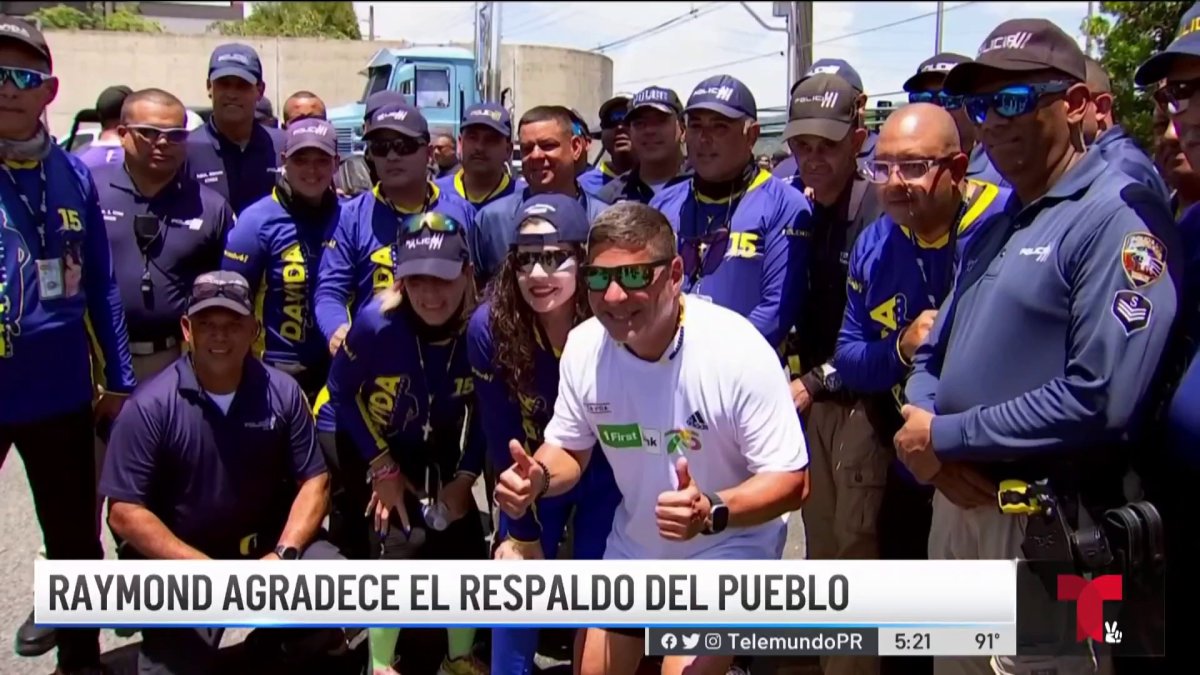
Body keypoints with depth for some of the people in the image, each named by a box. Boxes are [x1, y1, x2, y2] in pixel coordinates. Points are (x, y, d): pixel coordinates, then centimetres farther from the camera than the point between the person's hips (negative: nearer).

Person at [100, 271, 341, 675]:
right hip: (179, 559, -2)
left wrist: (283, 555, -18)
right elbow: (125, 512, -14)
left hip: (267, 543, 2)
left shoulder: (282, 392, -5)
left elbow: (313, 481, -1)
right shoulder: (150, 406, -13)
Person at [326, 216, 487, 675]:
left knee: (466, 552, 4)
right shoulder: (376, 323, -30)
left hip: (441, 452, 3)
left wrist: (466, 476, -9)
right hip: (374, 449, -3)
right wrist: (382, 467, -14)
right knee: (400, 550, -13)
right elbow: (342, 393, -15)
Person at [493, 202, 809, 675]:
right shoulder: (583, 346, -15)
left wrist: (711, 513, -42)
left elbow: (792, 481, -24)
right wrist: (538, 478, -23)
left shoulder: (739, 351, -28)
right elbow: (569, 450, 0)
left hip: (727, 550, -4)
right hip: (633, 548, 5)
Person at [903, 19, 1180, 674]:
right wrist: (922, 432, -5)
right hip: (957, 504, 8)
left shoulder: (1120, 217, -15)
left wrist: (946, 437, -16)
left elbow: (1101, 399, -25)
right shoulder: (991, 230, 15)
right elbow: (932, 356, 17)